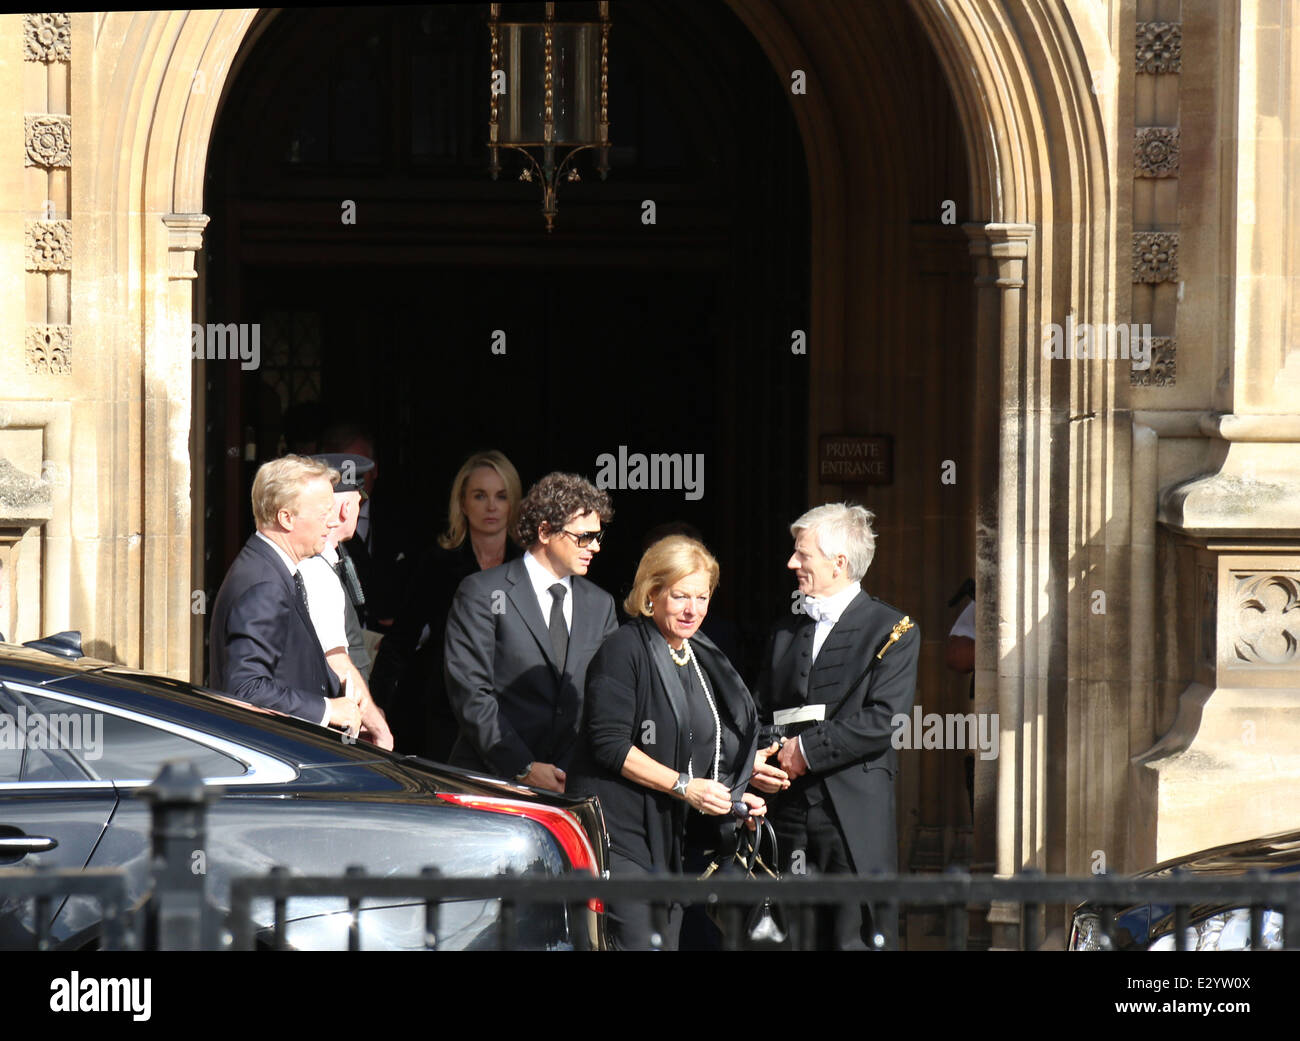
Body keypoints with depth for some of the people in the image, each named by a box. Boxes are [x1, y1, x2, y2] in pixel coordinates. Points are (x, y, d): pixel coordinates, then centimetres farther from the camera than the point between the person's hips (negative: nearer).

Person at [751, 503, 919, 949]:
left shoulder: (892, 629, 0)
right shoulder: (785, 633, 20)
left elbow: (883, 720, -11)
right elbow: (760, 714, 21)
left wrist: (805, 750, -11)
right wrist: (757, 758, -1)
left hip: (855, 818, -6)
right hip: (790, 815, 6)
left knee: (855, 938, -9)